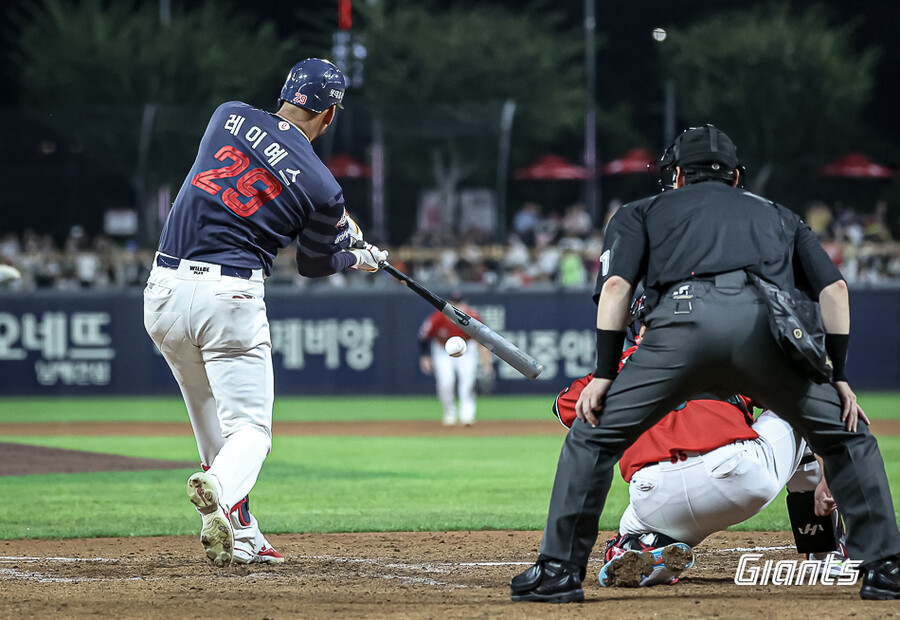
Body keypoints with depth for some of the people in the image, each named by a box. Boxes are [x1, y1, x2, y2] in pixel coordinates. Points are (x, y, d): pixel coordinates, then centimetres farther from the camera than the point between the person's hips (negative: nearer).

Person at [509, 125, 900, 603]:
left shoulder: (643, 212, 33)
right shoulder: (776, 214, 39)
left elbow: (616, 285, 13)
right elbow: (834, 287, 24)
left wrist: (605, 375, 10)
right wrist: (837, 377, 24)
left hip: (684, 319, -1)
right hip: (766, 323, 1)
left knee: (593, 434, 17)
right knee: (846, 436, 22)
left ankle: (559, 568, 13)